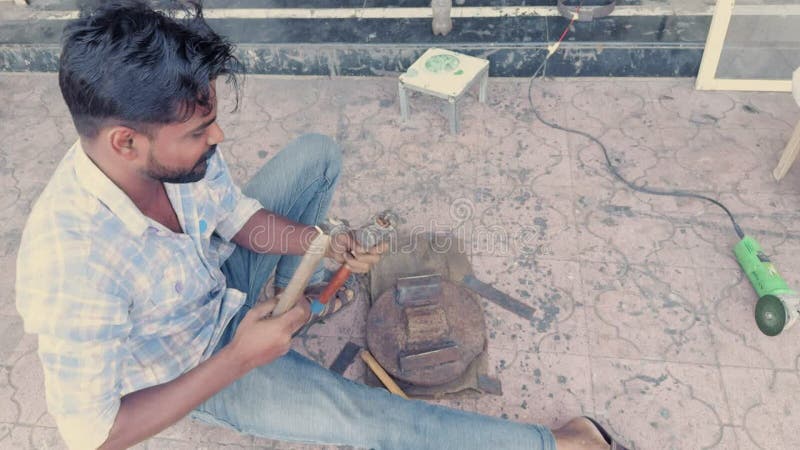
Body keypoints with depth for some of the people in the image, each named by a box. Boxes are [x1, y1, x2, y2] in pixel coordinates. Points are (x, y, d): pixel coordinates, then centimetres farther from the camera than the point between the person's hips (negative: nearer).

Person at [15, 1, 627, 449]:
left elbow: (238, 217, -5)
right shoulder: (72, 274, -41)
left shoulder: (170, 150, -24)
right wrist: (239, 360, -31)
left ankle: (290, 296, 19)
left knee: (317, 154, 2)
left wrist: (322, 245, -23)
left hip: (220, 281, 6)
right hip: (198, 369, -5)